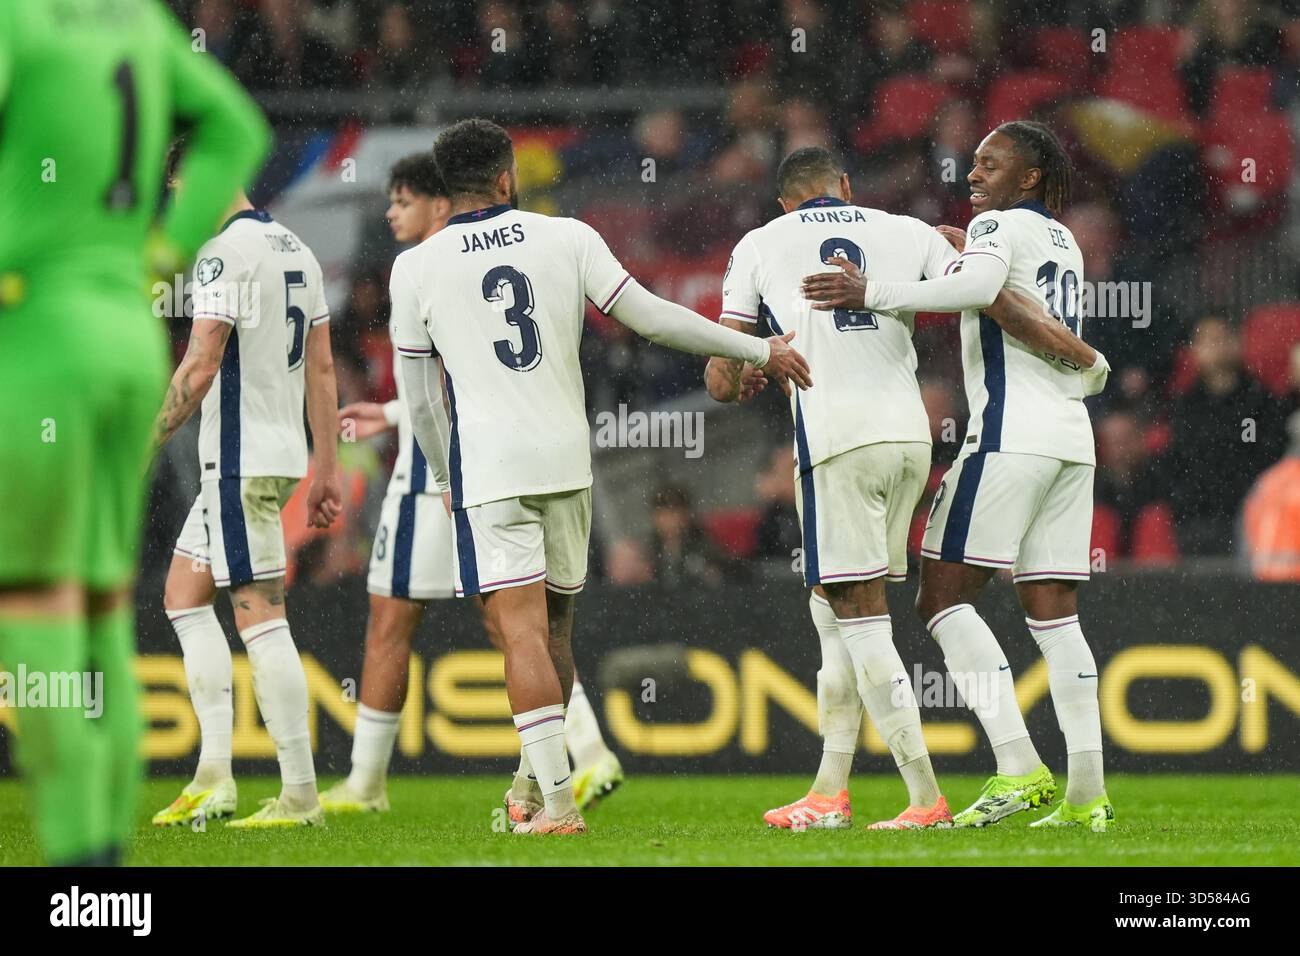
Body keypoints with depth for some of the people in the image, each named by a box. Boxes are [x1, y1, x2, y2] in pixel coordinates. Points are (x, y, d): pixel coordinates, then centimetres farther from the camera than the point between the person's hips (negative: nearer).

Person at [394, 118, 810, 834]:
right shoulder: (567, 239, 3)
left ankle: (557, 801, -18)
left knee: (520, 631, -9)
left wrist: (449, 480, 23)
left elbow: (421, 404, 7)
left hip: (487, 466, -3)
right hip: (567, 458, 3)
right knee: (554, 625, 16)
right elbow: (652, 318, 5)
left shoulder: (416, 270, 2)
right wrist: (759, 351, 15)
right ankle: (538, 779, 23)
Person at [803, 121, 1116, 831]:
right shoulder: (1064, 242, 22)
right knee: (1053, 613, 7)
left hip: (1010, 431, -9)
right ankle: (1086, 794, 0)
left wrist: (873, 293, -27)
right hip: (1072, 440, 9)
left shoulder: (998, 225, -3)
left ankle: (1018, 769, -19)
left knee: (943, 594, -7)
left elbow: (977, 286, -25)